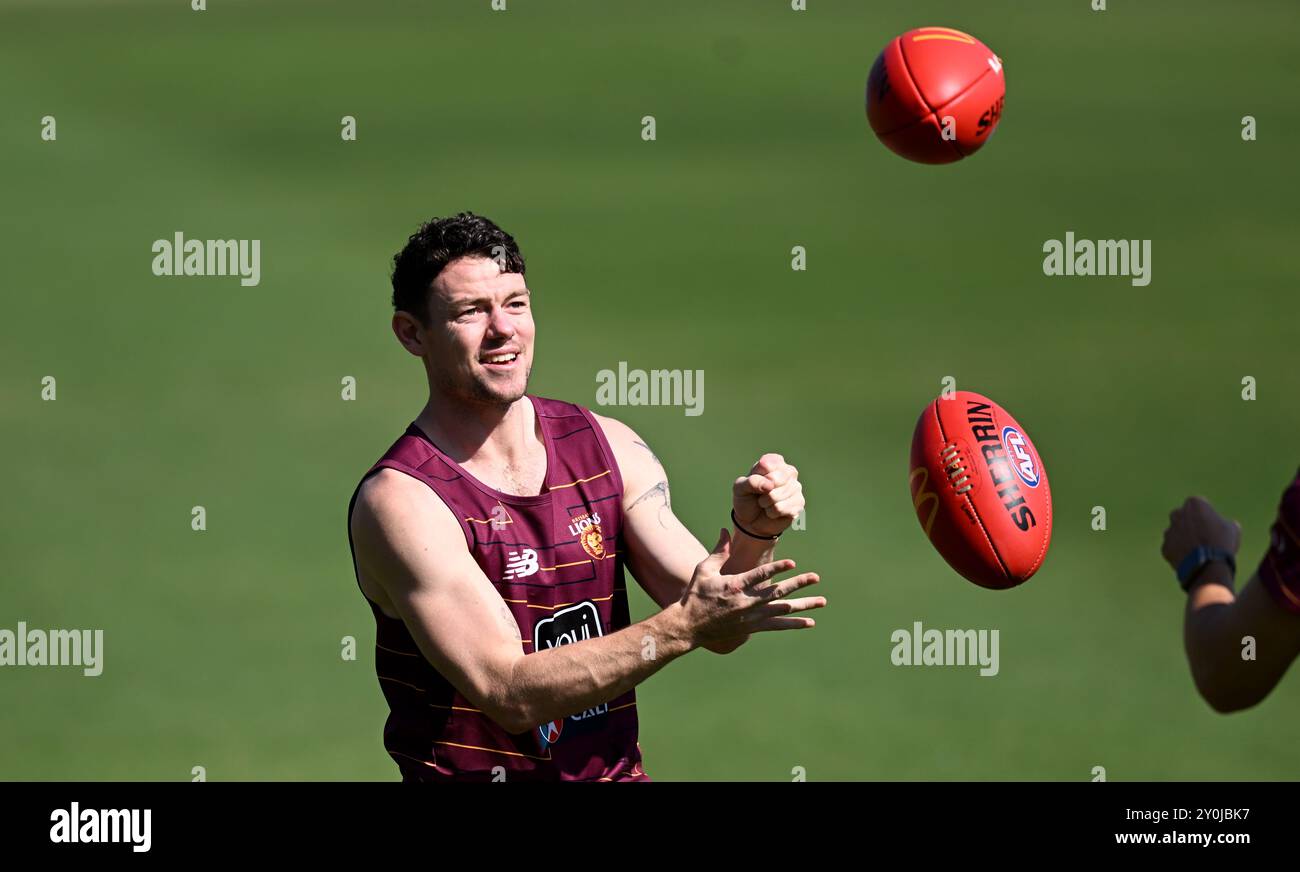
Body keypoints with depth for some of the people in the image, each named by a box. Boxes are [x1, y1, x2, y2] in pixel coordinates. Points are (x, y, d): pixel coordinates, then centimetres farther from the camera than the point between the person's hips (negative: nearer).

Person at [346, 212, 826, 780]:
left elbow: (718, 629, 5)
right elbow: (512, 694, -18)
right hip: (475, 774, -3)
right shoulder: (399, 499, -11)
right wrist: (682, 627, -24)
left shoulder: (607, 446, 6)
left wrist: (754, 534, -14)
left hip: (617, 773, 3)